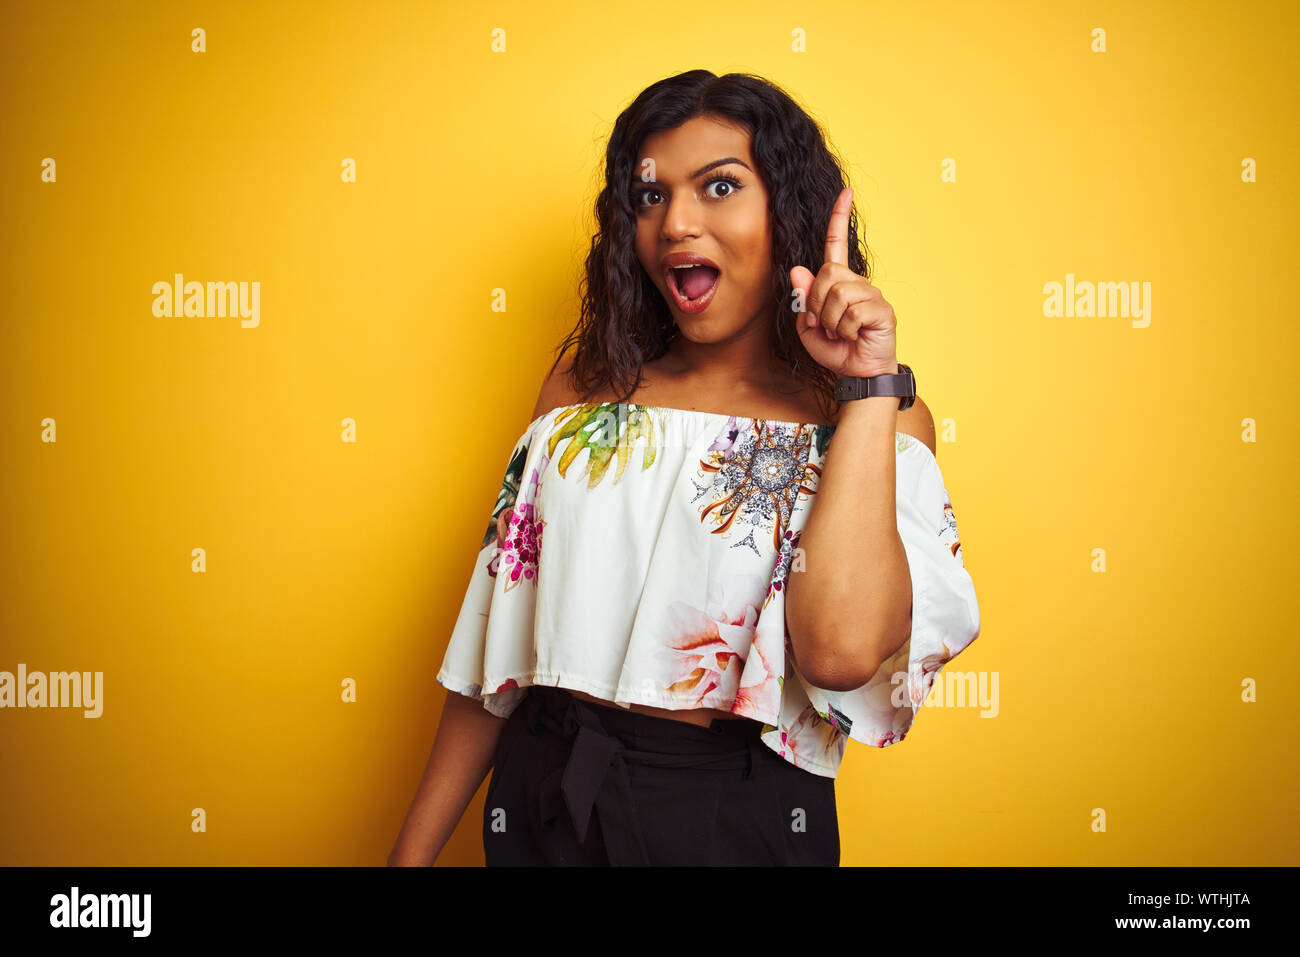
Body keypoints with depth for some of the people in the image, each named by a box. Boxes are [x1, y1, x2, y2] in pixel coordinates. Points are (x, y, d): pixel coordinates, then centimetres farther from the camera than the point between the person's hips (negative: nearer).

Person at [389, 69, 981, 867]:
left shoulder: (883, 416, -5)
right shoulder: (586, 383, 3)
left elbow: (841, 650, -23)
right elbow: (501, 625, 4)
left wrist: (870, 385, -19)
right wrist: (415, 850, 4)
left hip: (739, 819, -2)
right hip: (544, 800, 3)